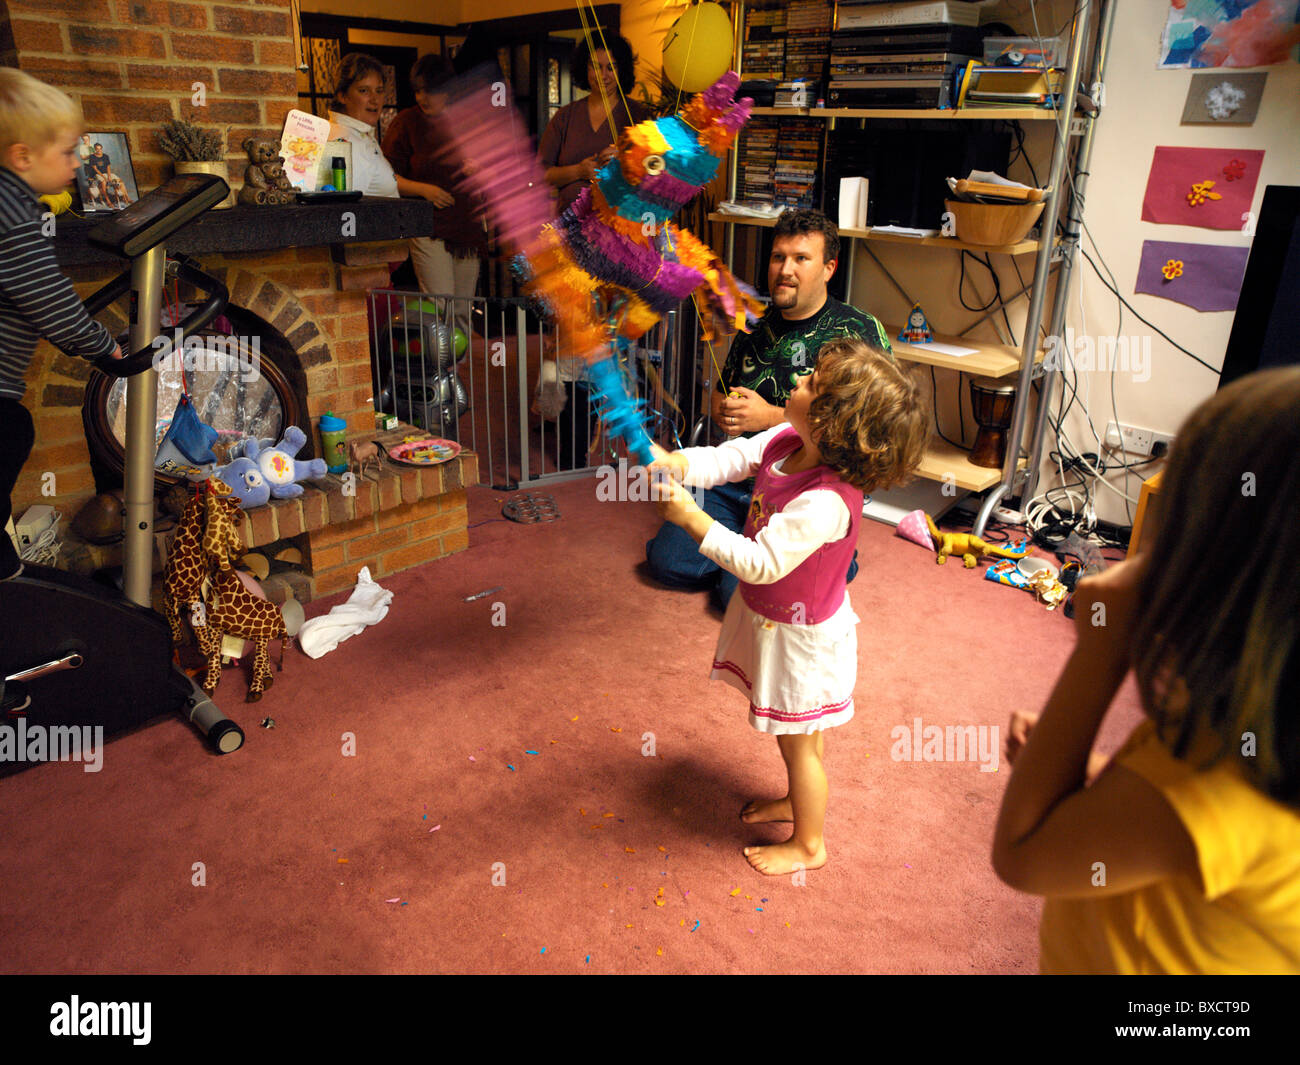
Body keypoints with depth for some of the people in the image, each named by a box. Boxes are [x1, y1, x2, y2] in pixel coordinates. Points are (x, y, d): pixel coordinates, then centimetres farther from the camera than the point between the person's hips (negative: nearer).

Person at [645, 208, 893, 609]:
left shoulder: (859, 333, -8)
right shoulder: (756, 324, 11)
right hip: (736, 481, 6)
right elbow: (719, 392, 24)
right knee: (664, 560, -5)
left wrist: (771, 417, -19)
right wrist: (723, 410, -3)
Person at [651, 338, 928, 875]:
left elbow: (760, 563, -34)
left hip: (801, 635, -8)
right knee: (797, 733, 30)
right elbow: (731, 458, -6)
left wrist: (692, 519, -33)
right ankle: (797, 800, 55)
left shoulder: (824, 503, -37)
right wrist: (672, 463, -24)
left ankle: (808, 844, 37)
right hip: (776, 616, 9)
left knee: (798, 741, 14)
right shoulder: (787, 441, -12)